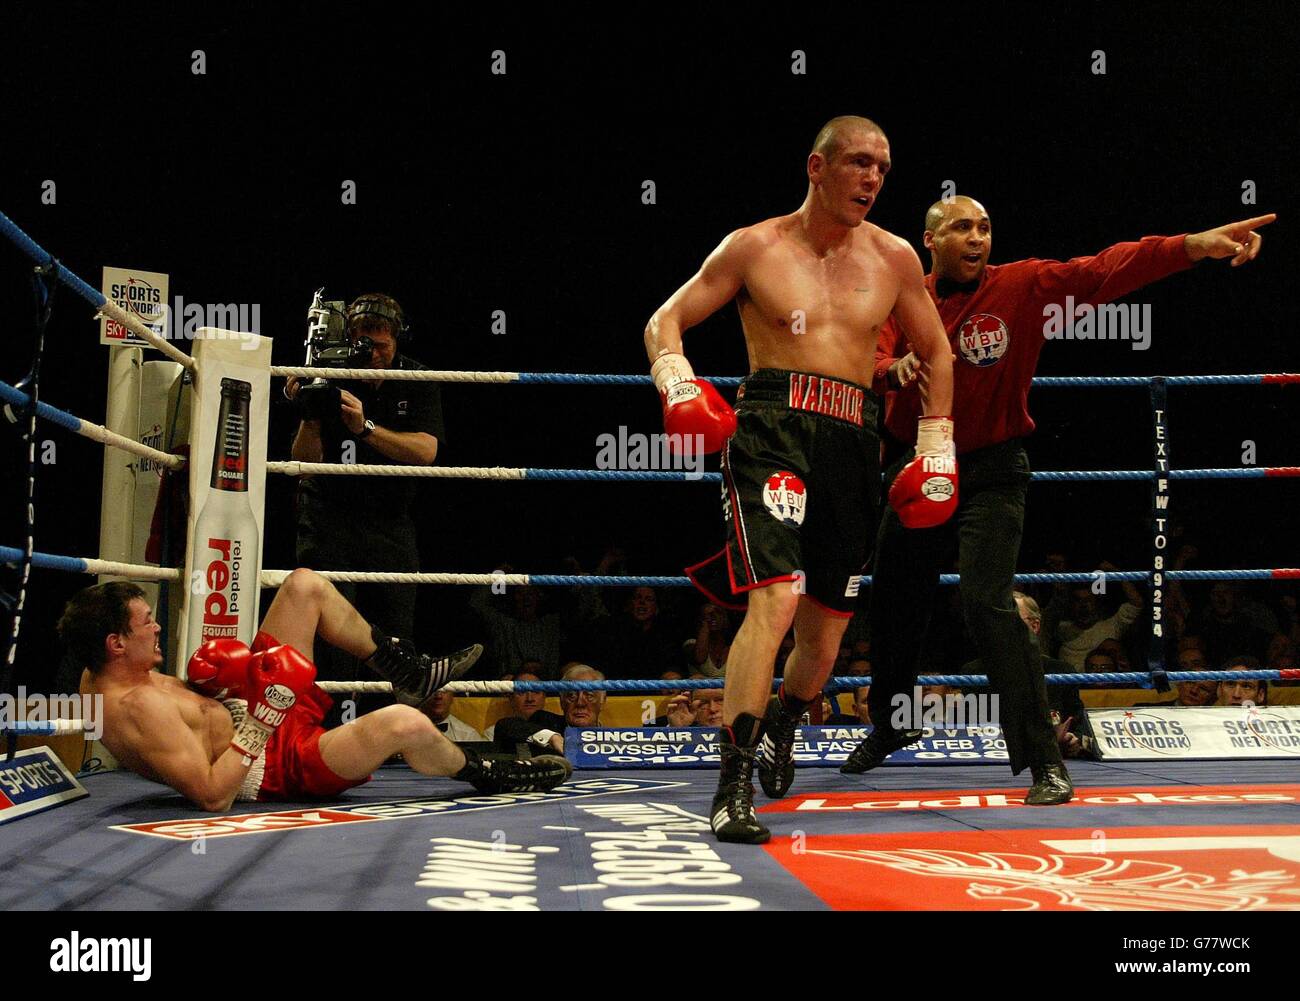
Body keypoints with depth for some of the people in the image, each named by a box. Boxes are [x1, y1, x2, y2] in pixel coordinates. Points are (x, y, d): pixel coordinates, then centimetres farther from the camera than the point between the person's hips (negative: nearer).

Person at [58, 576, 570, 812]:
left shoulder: (101, 679, -3)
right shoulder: (138, 707, -32)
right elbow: (212, 796, -34)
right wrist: (262, 719, -31)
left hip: (253, 714, 11)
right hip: (282, 764, -11)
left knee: (305, 584, 10)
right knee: (403, 723, -33)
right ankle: (488, 774, 1)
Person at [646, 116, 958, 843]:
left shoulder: (894, 259, 12)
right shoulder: (756, 247, 3)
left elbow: (937, 353, 23)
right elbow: (665, 322, 5)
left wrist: (937, 448, 17)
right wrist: (677, 385, -14)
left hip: (853, 441, 4)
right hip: (773, 428, -4)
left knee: (827, 627, 11)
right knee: (775, 598, -24)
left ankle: (782, 726, 43)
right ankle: (733, 789, -20)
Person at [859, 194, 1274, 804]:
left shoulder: (1022, 287, -7)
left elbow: (1102, 272, -19)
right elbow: (874, 355, -14)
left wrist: (1194, 246, -32)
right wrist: (896, 367, -39)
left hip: (990, 476, -4)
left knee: (988, 605, -20)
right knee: (893, 604, 16)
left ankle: (1044, 760, -12)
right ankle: (887, 726, 41)